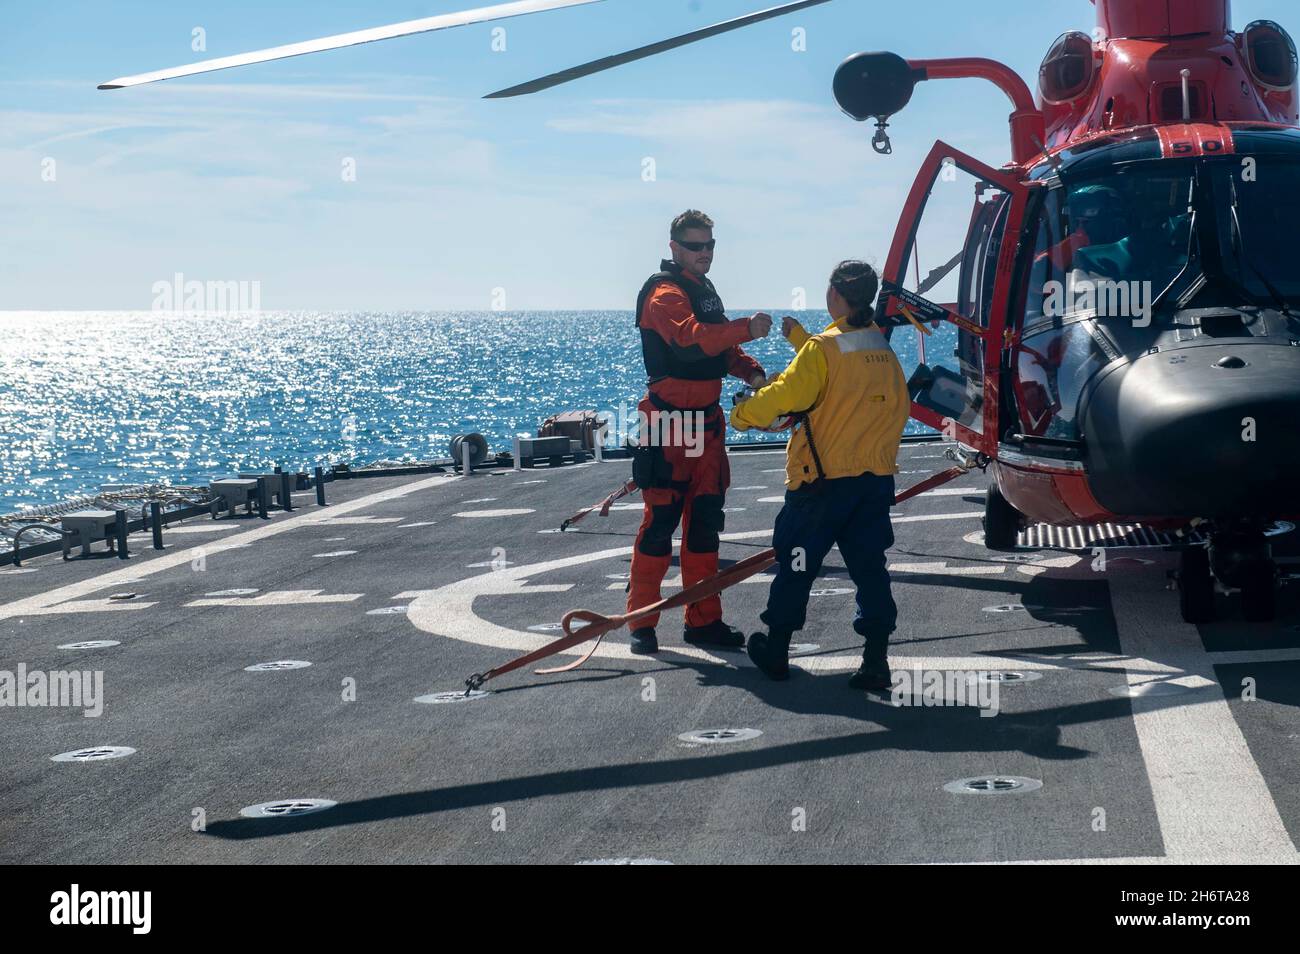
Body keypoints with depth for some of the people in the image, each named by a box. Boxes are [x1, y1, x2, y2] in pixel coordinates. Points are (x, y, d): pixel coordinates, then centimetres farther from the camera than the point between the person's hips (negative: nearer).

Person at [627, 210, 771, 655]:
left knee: (705, 521, 11)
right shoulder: (665, 292, -12)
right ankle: (641, 622, -3)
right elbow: (691, 337, -29)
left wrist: (752, 371, 3)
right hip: (670, 422, -9)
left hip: (706, 419, 9)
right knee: (661, 520, -8)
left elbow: (719, 346, 22)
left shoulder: (705, 291, 18)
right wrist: (747, 329, -37)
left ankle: (703, 620, 17)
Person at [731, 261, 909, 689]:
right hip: (877, 477, 5)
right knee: (870, 566, 6)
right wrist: (799, 337, 29)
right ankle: (876, 661, 0)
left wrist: (742, 414, -3)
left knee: (796, 563, 9)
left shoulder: (822, 349, -14)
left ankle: (775, 650, 20)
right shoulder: (882, 349, 7)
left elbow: (786, 394, -19)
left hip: (824, 478, -5)